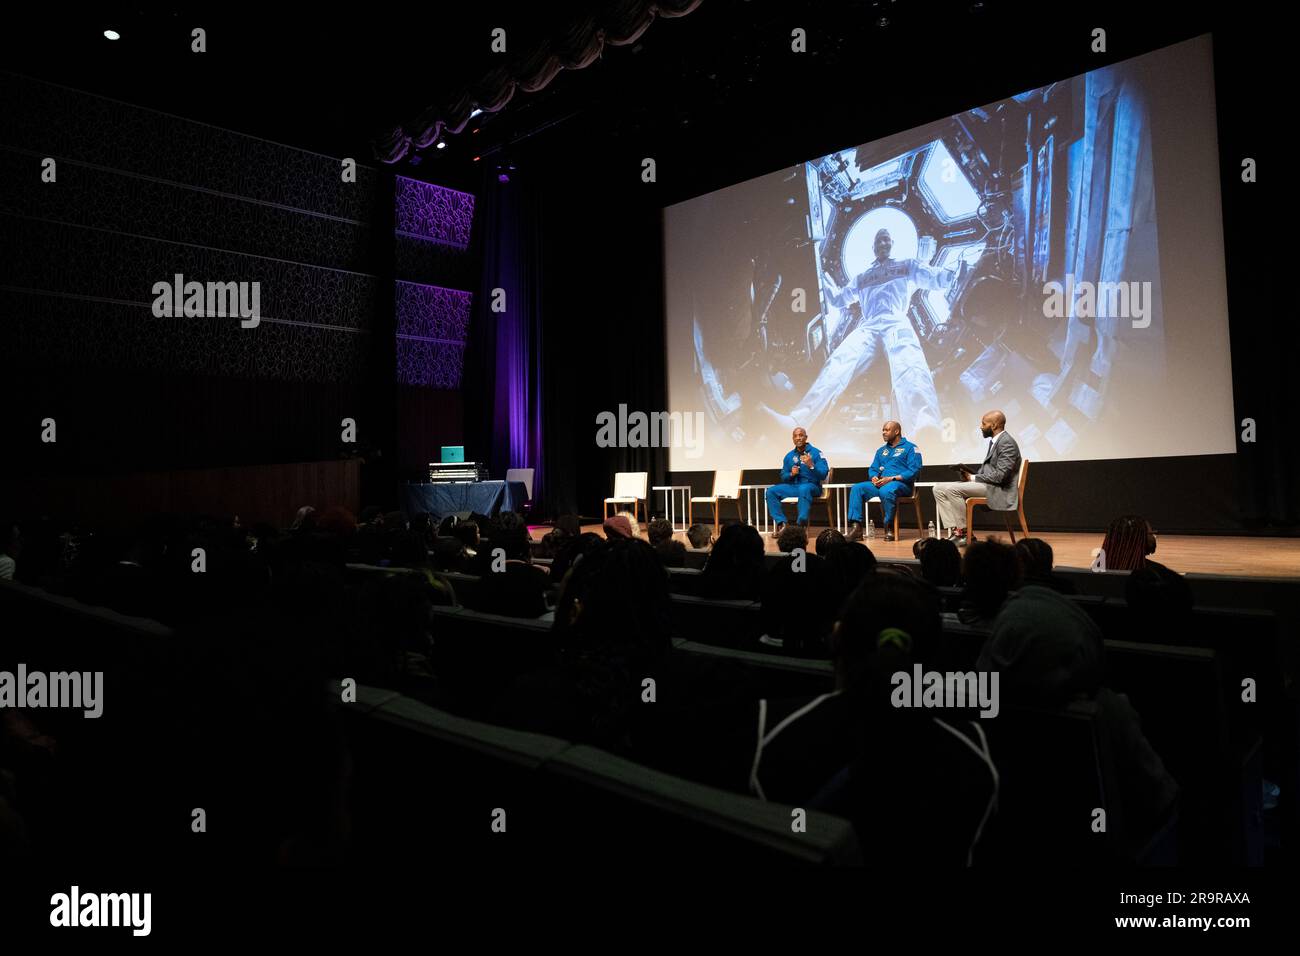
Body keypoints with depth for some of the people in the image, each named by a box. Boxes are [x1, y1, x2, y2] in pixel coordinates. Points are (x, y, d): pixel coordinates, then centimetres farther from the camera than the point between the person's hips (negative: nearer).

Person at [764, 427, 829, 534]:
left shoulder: (815, 453, -2)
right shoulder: (789, 456, 13)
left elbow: (823, 475, -10)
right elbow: (783, 477, 16)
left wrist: (811, 466, -27)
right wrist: (791, 474, -7)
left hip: (811, 486, -5)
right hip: (793, 486, 5)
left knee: (804, 489, -40)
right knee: (771, 491, -16)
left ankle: (802, 525, -41)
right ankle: (781, 523, -21)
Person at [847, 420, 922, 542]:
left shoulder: (910, 448, 4)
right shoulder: (881, 450, 26)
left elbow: (914, 471, -8)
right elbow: (873, 469, 25)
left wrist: (891, 478, -15)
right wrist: (874, 477, -1)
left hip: (900, 483, -6)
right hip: (879, 483, 6)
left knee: (886, 491, -40)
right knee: (857, 488, -19)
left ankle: (889, 528, -25)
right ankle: (855, 527, -28)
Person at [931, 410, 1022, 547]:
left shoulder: (1007, 443, -13)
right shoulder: (995, 441, 18)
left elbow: (1000, 475, -22)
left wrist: (973, 478, -13)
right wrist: (971, 475, 2)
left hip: (998, 489, -10)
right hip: (987, 484, 10)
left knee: (951, 489, -26)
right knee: (939, 488, -2)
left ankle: (964, 533, -13)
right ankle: (955, 530, -9)